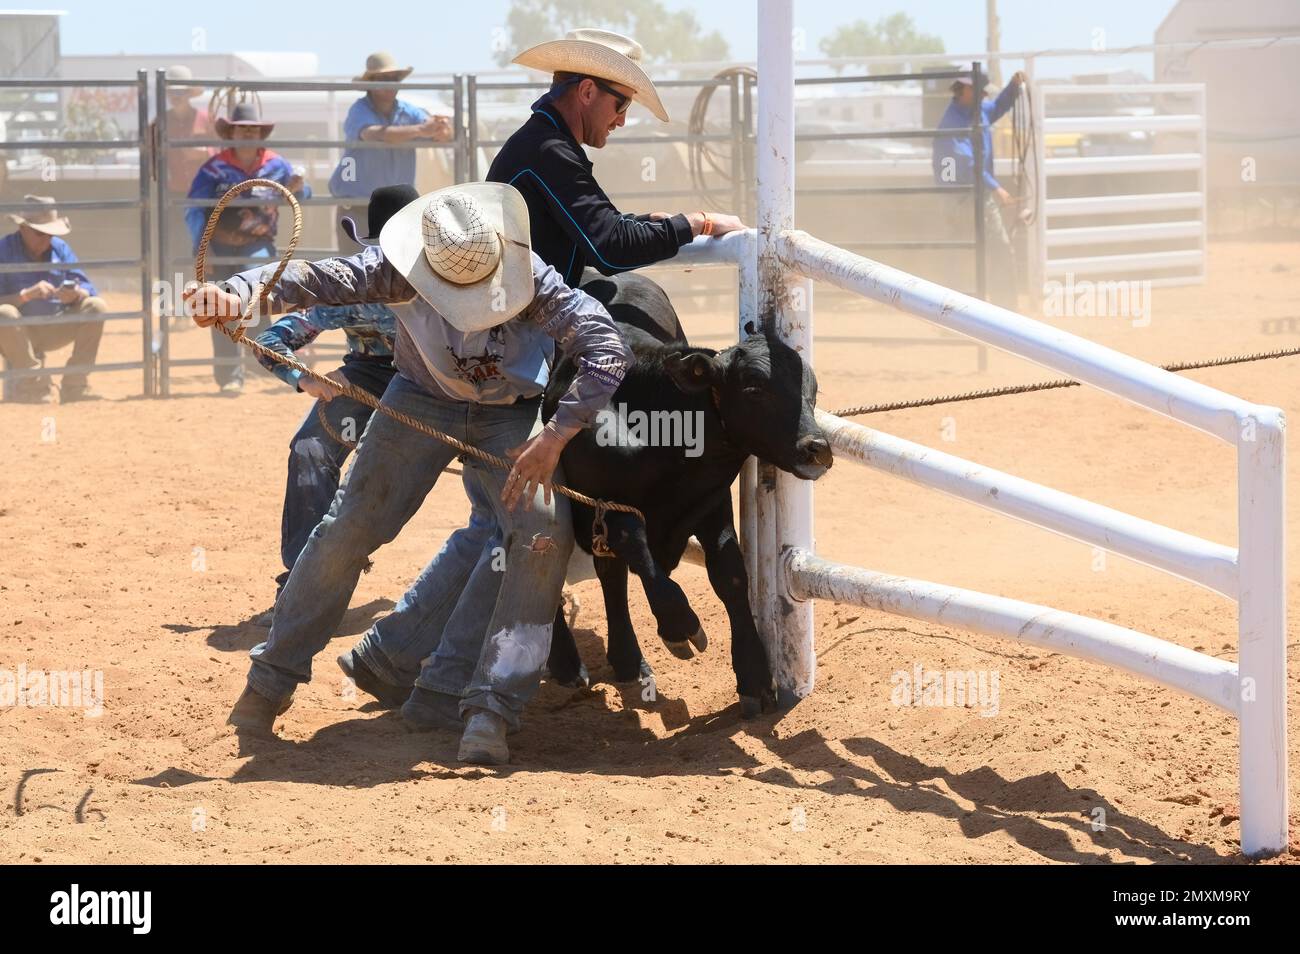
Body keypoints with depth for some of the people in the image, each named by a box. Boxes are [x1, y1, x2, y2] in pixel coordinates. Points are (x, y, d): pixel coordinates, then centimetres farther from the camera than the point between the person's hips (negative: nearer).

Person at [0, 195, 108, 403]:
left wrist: (76, 295, -27)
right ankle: (33, 385, -22)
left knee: (96, 306, -14)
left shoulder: (60, 248, 3)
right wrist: (26, 295, -35)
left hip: (54, 330, 5)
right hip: (19, 334, -4)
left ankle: (75, 385, -15)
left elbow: (88, 291, -3)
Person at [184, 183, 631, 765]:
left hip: (510, 415, -1)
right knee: (346, 530, -5)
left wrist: (556, 435, -42)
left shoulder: (532, 278, -28)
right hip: (421, 403, 1)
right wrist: (236, 293, -53)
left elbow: (607, 349, -32)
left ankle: (491, 707, -19)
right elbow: (323, 280, -34)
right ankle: (272, 679, 14)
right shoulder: (403, 270, -26)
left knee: (546, 536, -23)